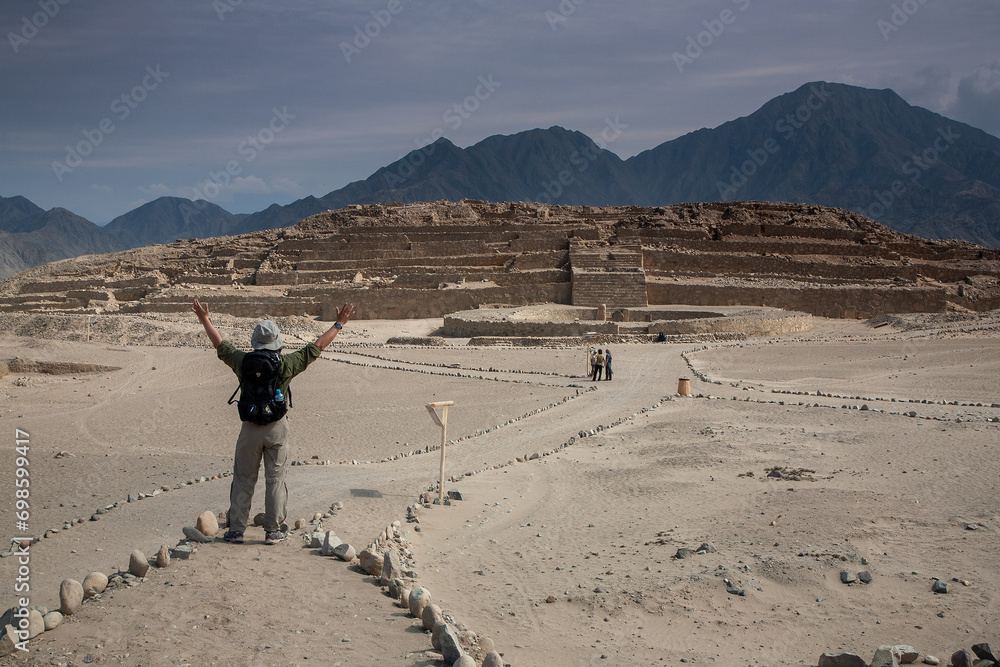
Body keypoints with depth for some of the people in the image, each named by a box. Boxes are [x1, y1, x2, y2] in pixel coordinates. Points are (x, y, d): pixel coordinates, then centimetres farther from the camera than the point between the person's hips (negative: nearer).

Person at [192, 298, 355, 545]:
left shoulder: (244, 362, -4)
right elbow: (317, 346, 0)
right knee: (275, 480, 6)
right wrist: (339, 324, 9)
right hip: (277, 428, -1)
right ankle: (273, 531, 10)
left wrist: (204, 319, 23)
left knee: (243, 479, 10)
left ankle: (236, 530, 13)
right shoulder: (286, 364, -7)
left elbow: (219, 344, 10)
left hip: (250, 428, 1)